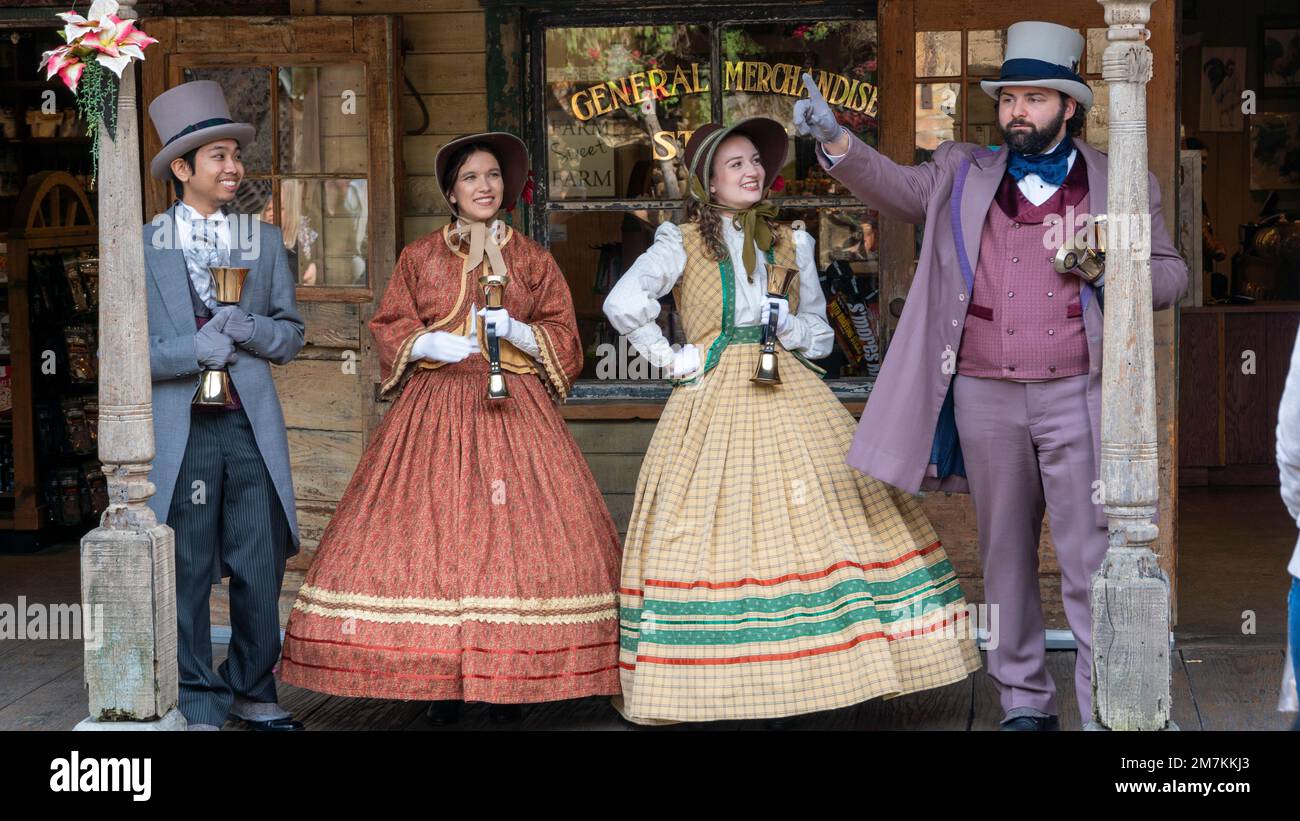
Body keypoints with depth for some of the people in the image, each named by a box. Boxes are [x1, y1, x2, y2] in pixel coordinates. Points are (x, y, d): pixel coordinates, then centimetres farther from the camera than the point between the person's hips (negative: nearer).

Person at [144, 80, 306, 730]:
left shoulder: (264, 241, 13)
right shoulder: (143, 247, 2)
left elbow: (291, 335, 13)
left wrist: (252, 330, -9)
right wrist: (195, 349, -15)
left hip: (252, 426, 3)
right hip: (181, 429, -3)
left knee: (262, 569, 4)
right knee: (187, 572, 1)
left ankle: (252, 692, 20)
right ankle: (198, 706, 12)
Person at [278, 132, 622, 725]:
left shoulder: (534, 260, 11)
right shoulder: (419, 258, 12)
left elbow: (565, 339, 8)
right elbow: (387, 331, 9)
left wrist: (517, 331, -10)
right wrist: (426, 345, -11)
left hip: (514, 410, 0)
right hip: (435, 410, 0)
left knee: (515, 539, -9)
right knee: (430, 539, -8)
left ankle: (509, 687, -3)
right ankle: (441, 686, -2)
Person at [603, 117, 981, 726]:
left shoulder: (791, 245, 17)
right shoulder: (683, 243, 3)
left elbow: (821, 333, 21)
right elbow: (624, 304, -12)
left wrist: (791, 326, 1)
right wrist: (670, 359, -8)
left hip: (790, 396, 4)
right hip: (715, 404, -4)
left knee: (809, 528, -7)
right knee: (719, 534, -10)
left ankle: (787, 689, -4)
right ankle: (712, 694, -5)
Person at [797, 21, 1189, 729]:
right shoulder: (963, 175, 10)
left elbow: (1170, 274, 10)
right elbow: (895, 187, -1)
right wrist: (835, 140, -19)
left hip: (1077, 397, -2)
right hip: (984, 397, 2)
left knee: (1090, 560, -3)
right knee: (1005, 557, 10)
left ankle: (1107, 710, 4)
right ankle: (1024, 702, 21)